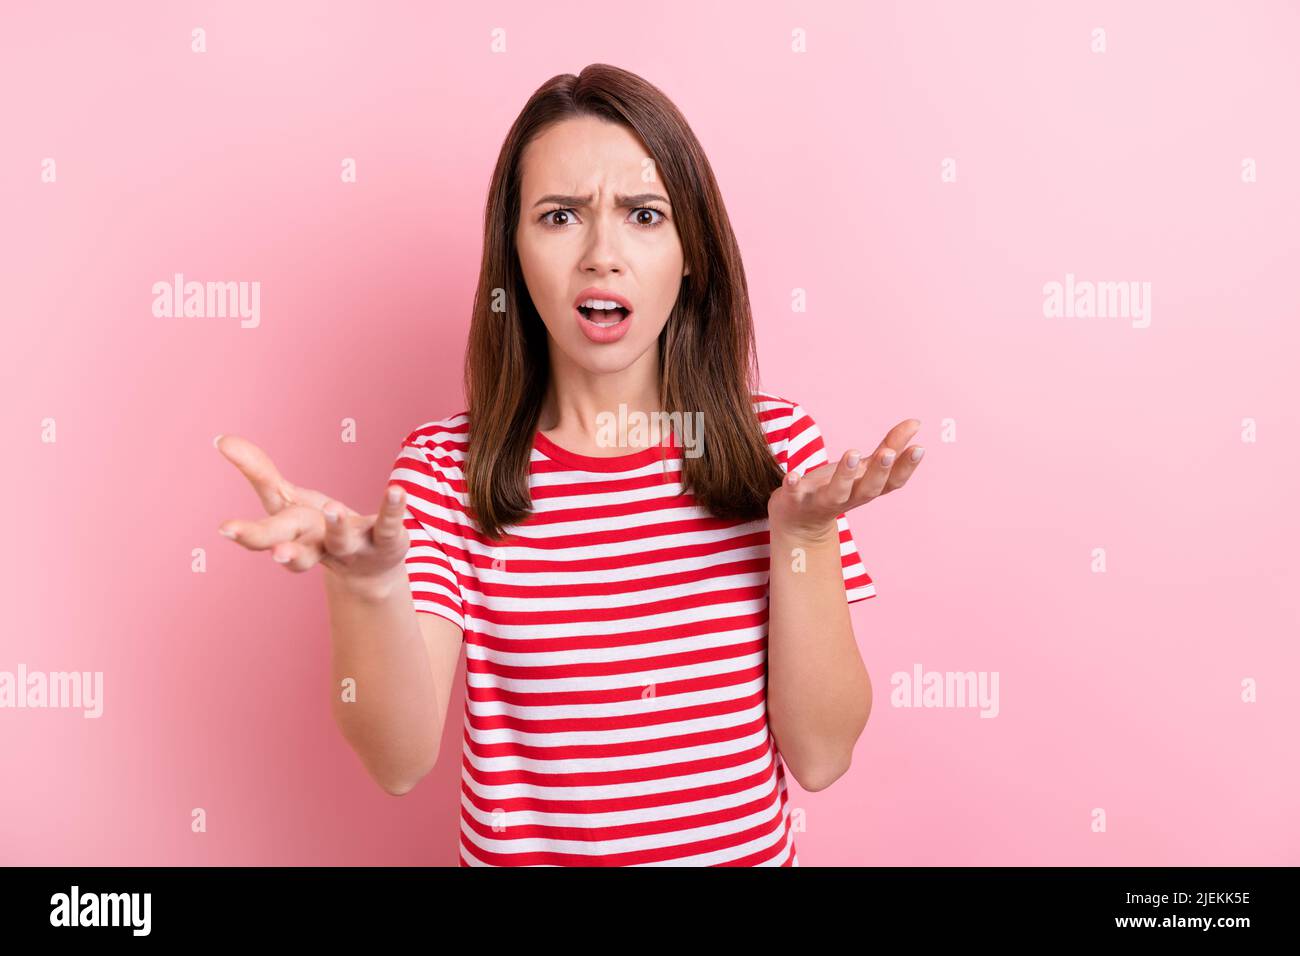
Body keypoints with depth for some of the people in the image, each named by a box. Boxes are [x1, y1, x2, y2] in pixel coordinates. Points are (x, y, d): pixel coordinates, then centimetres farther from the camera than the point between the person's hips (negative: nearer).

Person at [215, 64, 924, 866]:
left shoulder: (776, 443, -10)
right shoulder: (446, 467, -12)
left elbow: (820, 757, -12)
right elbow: (402, 761, -19)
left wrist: (804, 535, -24)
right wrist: (365, 581, -35)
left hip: (746, 846, 1)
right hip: (519, 849, 0)